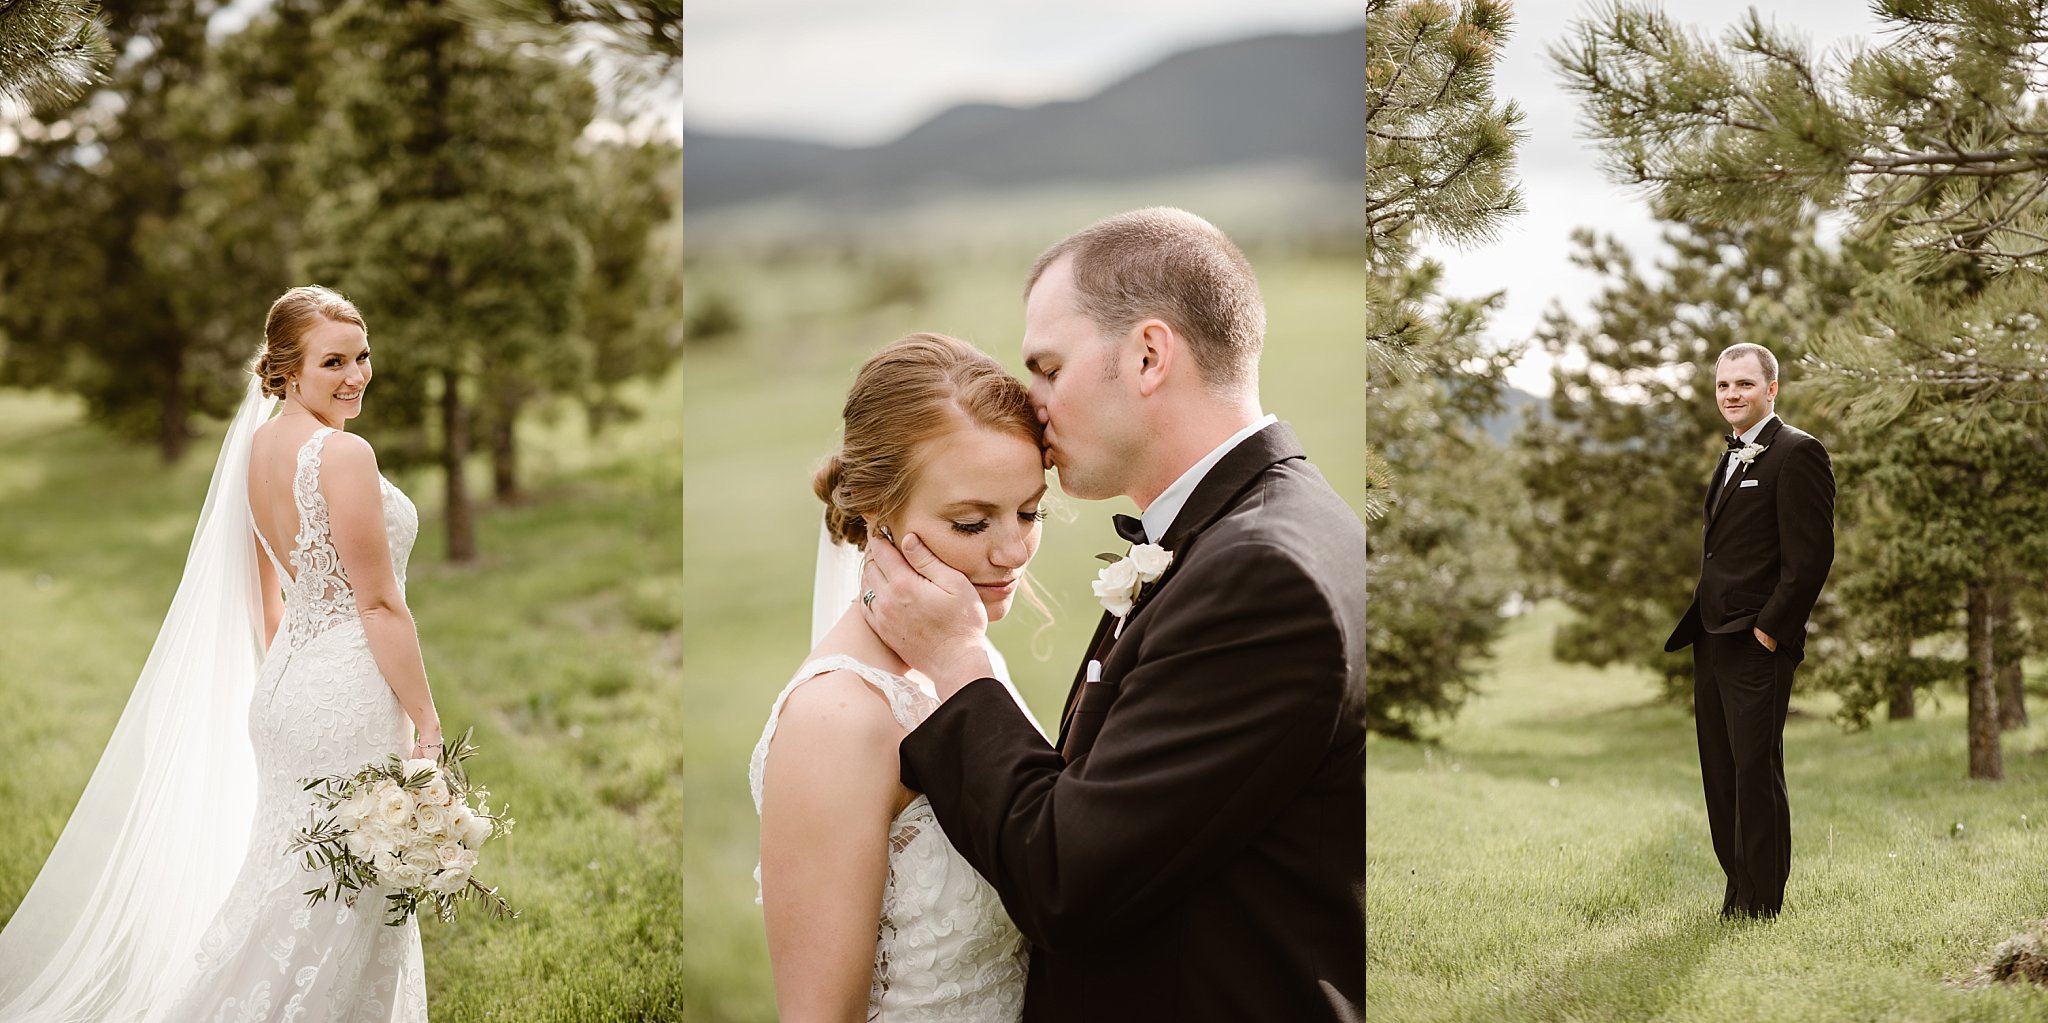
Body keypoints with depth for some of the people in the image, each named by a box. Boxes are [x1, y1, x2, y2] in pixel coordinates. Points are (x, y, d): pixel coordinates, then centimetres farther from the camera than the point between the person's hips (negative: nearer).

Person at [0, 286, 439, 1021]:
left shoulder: (258, 447, 10)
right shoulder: (342, 454, -17)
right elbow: (379, 602, -17)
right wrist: (427, 724, -12)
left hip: (283, 689, 9)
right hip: (350, 694, -9)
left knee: (283, 889, 18)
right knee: (344, 908, 0)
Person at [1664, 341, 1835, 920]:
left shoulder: (1797, 454, -8)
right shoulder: (1730, 461, 21)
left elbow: (1811, 554, -15)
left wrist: (1770, 628, -17)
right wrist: (1697, 624, 15)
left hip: (1758, 647, -9)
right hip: (1713, 644, 9)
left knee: (1756, 774, -6)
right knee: (1720, 778, 11)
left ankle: (1760, 908, 0)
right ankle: (1737, 897, 19)